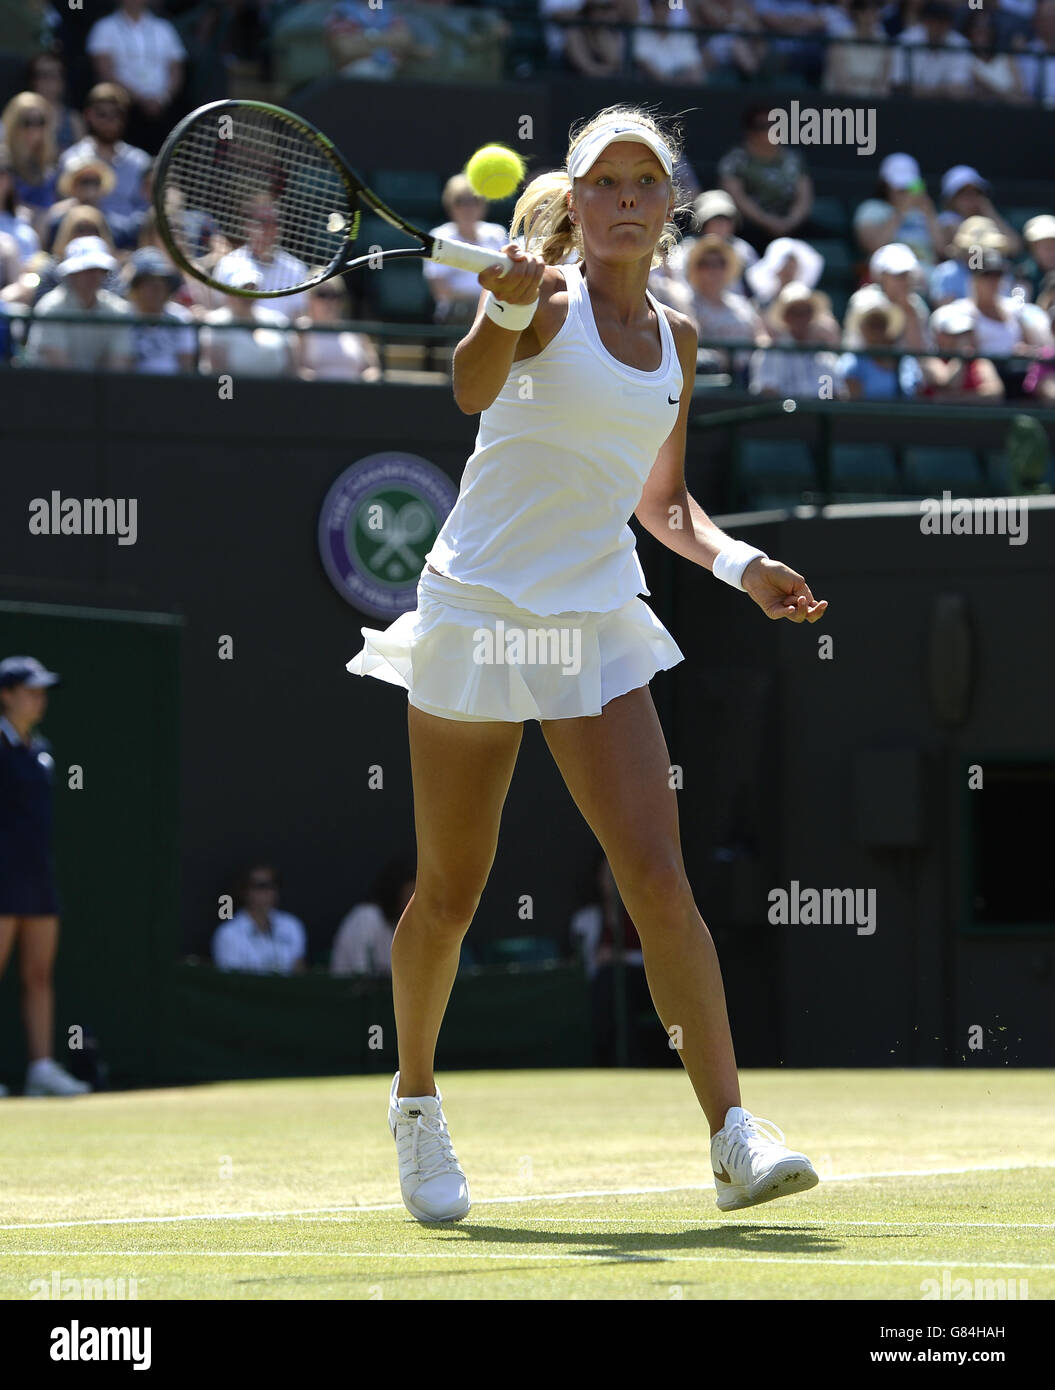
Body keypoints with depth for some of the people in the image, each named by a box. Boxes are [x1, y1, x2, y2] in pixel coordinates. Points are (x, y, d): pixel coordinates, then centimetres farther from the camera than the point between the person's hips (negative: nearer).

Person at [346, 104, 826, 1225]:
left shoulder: (676, 336, 10)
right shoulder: (546, 295, -7)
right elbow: (472, 387, -30)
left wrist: (739, 564, 5)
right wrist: (506, 309, -50)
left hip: (595, 626, 4)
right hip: (479, 612, -4)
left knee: (658, 876, -11)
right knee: (450, 892, 6)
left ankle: (735, 1140, -18)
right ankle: (416, 1102, 29)